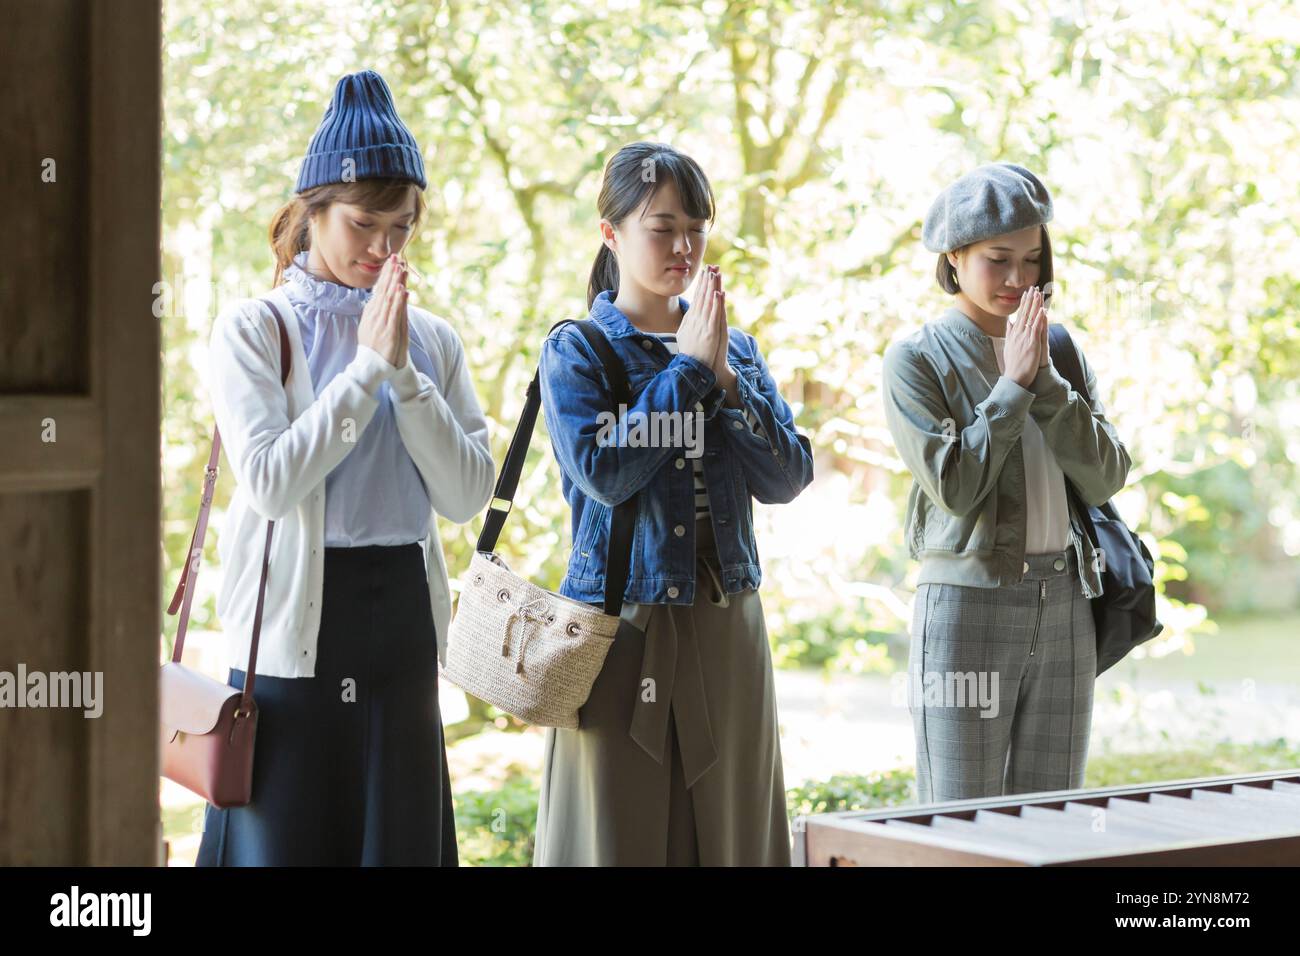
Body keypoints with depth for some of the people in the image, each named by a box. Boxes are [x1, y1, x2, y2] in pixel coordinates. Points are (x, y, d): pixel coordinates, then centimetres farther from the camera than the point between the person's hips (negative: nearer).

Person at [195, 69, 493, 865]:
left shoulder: (432, 339, 8)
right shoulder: (254, 330, -4)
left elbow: (469, 493, -1)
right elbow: (270, 481, -17)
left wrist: (403, 371, -9)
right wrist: (368, 365, -12)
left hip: (401, 614, 4)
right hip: (294, 620, -4)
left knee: (400, 837, 8)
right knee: (282, 839, 0)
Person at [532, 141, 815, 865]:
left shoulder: (736, 349, 11)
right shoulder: (576, 351, -1)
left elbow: (789, 478, 1)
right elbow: (604, 471, -17)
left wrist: (724, 377, -10)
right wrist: (688, 368, -11)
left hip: (727, 627, 4)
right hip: (623, 622, -4)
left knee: (728, 829, 6)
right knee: (619, 832, 0)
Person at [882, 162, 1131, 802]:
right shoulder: (916, 359, -3)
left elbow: (1104, 478, 0)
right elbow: (955, 485, -14)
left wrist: (1045, 375, -8)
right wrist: (1015, 382, -10)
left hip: (1065, 606, 5)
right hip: (967, 604, -5)